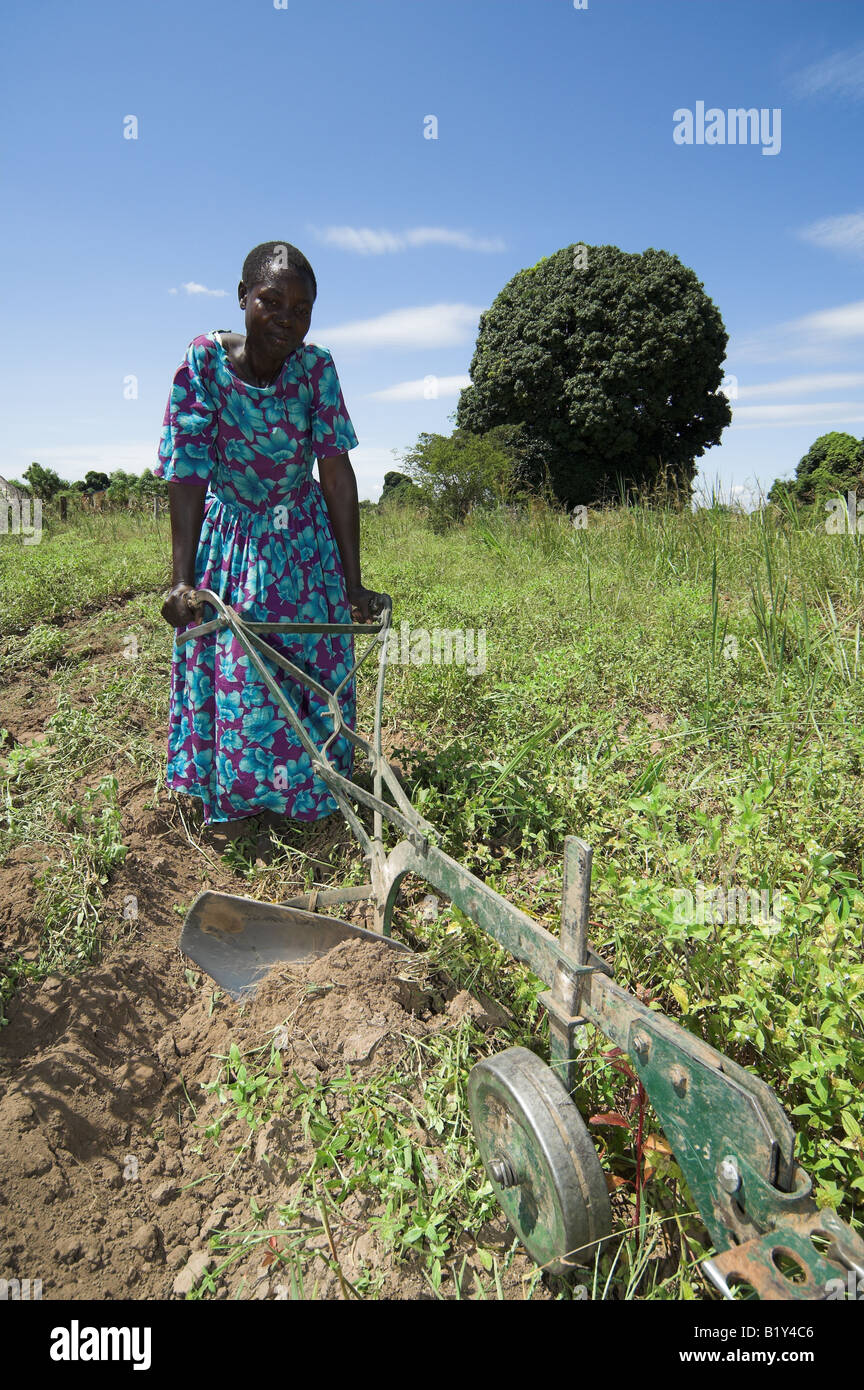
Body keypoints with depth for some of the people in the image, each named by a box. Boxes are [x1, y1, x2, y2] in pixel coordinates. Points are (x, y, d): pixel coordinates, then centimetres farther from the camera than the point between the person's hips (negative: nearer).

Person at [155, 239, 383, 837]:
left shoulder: (317, 367, -15)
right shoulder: (205, 359, -17)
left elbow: (337, 473, -18)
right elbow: (189, 473, -19)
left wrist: (354, 583, -20)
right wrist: (182, 579, -24)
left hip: (306, 538, 1)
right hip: (230, 532, -1)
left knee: (315, 657, 7)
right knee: (232, 664, 4)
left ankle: (311, 786, 31)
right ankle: (238, 796, 26)